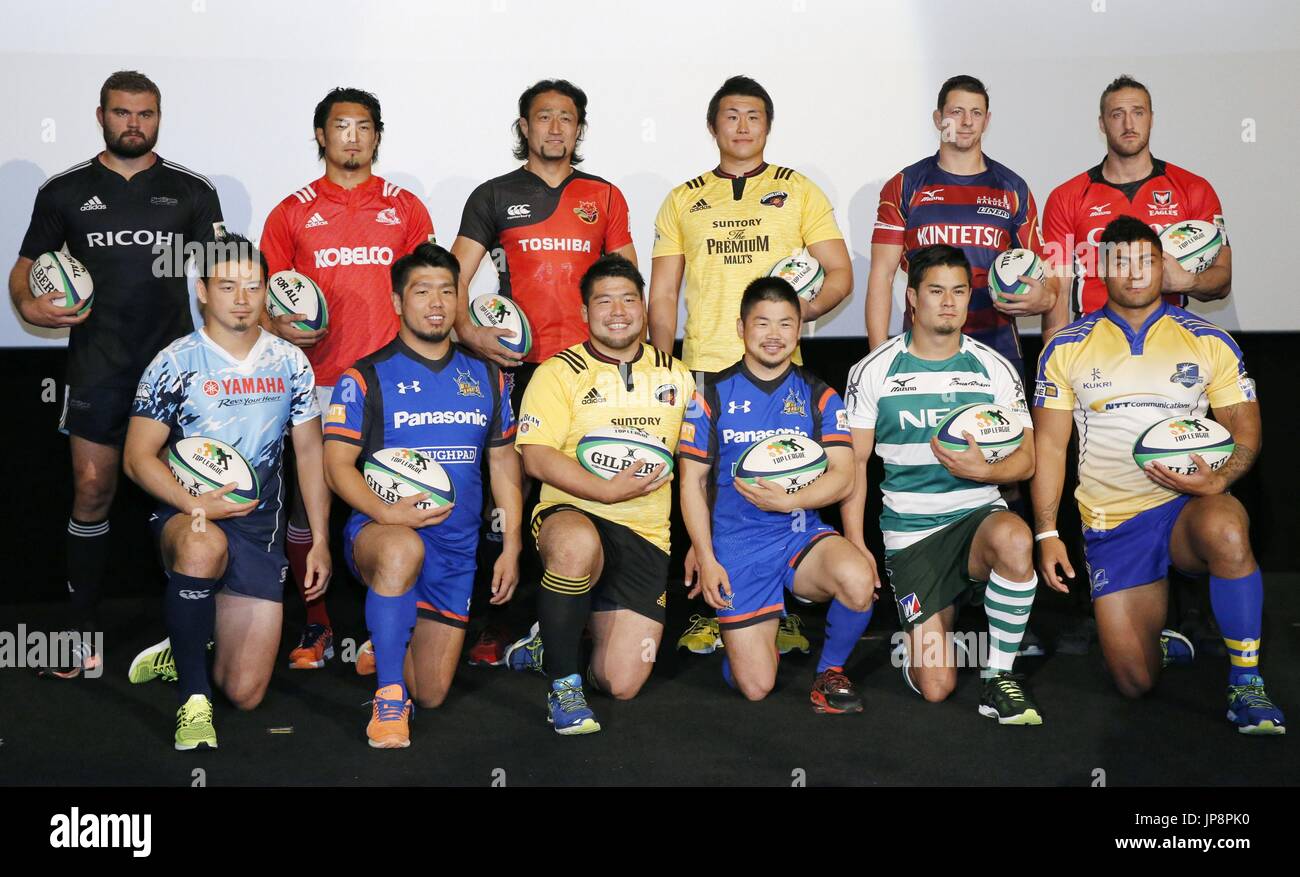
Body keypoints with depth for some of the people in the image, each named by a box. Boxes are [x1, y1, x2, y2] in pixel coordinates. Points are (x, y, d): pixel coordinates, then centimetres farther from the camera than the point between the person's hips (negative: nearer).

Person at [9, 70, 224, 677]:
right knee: (92, 491, 0)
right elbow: (25, 268, 12)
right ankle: (80, 632, 9)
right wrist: (29, 305, -10)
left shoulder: (192, 192, 6)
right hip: (96, 370, 0)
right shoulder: (65, 191, 7)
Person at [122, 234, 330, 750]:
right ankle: (193, 700, -24)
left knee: (245, 694, -5)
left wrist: (320, 541, 4)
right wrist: (195, 504, -22)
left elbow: (309, 452, 9)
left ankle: (188, 645, 32)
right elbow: (138, 458, -6)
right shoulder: (173, 365, -3)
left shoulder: (290, 363, 6)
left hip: (260, 528, 3)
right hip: (188, 515, -2)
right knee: (205, 547, -44)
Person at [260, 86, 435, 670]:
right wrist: (277, 326, -11)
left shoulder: (405, 208, 13)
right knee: (307, 499, 0)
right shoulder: (292, 213, 11)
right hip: (316, 378, 0)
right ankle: (316, 627, 13)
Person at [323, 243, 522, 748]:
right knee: (403, 550, -43)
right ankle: (388, 697, -26)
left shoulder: (485, 378, 11)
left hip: (457, 549, 4)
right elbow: (337, 464, -8)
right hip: (381, 530, -4)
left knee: (431, 694, 4)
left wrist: (511, 545, 6)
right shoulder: (366, 378, -2)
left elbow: (503, 463, 15)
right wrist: (385, 511, -26)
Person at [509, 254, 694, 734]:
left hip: (647, 536, 4)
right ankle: (563, 685, -21)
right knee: (578, 545, -43)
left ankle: (554, 640, 26)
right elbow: (536, 458, -11)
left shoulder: (676, 376, 14)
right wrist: (608, 491, -23)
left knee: (621, 684, -8)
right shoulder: (559, 372, 1)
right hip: (573, 514, -3)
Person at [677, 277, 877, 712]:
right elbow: (692, 482, 3)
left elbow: (842, 476, -4)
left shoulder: (819, 396, 5)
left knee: (858, 581, -34)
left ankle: (830, 672, -4)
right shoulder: (713, 394, 2)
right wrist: (705, 559, -4)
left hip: (803, 534, 1)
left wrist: (787, 501, -21)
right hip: (738, 545, -1)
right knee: (755, 687, -8)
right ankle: (755, 633, 29)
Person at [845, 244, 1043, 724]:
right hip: (910, 531, -1)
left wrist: (982, 470, -19)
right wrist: (855, 545, -5)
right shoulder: (874, 371, 1)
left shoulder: (994, 368, 5)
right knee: (935, 688, -10)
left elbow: (1026, 459, 3)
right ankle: (925, 629, 29)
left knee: (1014, 539, -39)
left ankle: (999, 675, -17)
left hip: (979, 515, 1)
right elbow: (854, 462, 2)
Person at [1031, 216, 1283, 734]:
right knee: (1135, 682, -6)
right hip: (1112, 523, 1)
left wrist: (1218, 481, -18)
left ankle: (1245, 682, -21)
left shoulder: (1209, 342, 5)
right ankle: (1162, 642, 33)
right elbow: (1049, 444, 4)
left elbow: (1245, 430, 4)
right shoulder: (1067, 348, 5)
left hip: (1188, 505, -1)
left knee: (1226, 530, -40)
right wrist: (1047, 534, -4)